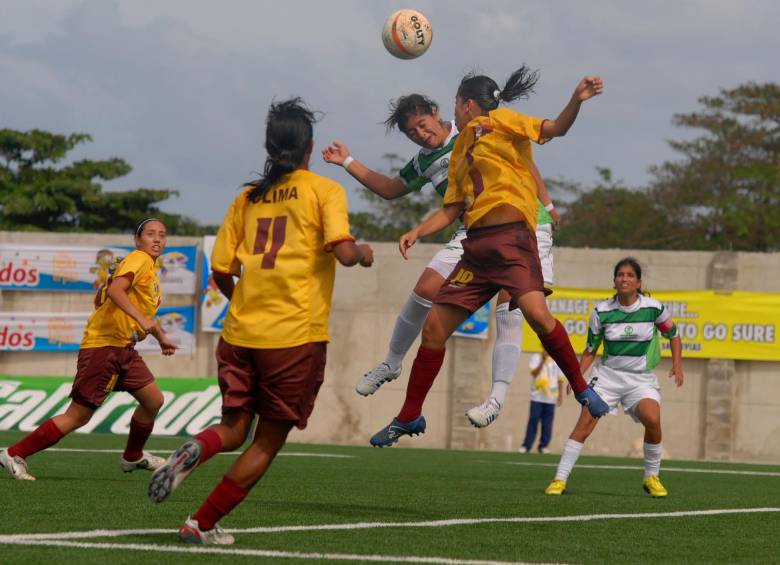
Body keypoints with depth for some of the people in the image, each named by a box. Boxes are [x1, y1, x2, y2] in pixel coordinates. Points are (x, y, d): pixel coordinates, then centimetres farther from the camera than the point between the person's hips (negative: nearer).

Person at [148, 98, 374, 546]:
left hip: (240, 334, 4)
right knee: (269, 440, 8)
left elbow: (221, 271, 10)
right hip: (296, 336, -4)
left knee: (233, 429, 13)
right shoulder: (325, 190, -1)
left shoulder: (248, 198, 12)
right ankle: (203, 524, 3)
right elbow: (343, 251, -15)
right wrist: (363, 253, 8)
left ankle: (195, 450, -22)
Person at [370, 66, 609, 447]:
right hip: (476, 244, 7)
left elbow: (555, 129, -10)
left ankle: (581, 388, -10)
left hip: (511, 236, -7)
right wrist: (417, 232, 8)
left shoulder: (498, 122, 4)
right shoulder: (460, 150, 23)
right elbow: (451, 209, 25)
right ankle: (409, 418, 16)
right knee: (434, 326, 5)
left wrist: (577, 101, -29)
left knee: (536, 312, -28)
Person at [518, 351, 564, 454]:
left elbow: (560, 379, 12)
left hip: (550, 398, 2)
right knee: (533, 420, -7)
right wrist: (543, 360, -17)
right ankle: (526, 446, -3)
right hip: (537, 397, -2)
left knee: (547, 423, -1)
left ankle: (543, 446, 7)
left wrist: (560, 395, 6)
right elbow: (534, 373, -10)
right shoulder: (536, 358, 4)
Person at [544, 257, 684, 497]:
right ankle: (560, 479, -12)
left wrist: (677, 365, -2)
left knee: (652, 419, -26)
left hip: (641, 378, -1)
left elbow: (672, 334, 11)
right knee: (585, 421, -17)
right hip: (608, 374, 1)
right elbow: (591, 349, 6)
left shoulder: (653, 308, -6)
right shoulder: (602, 311, -4)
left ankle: (651, 477, -4)